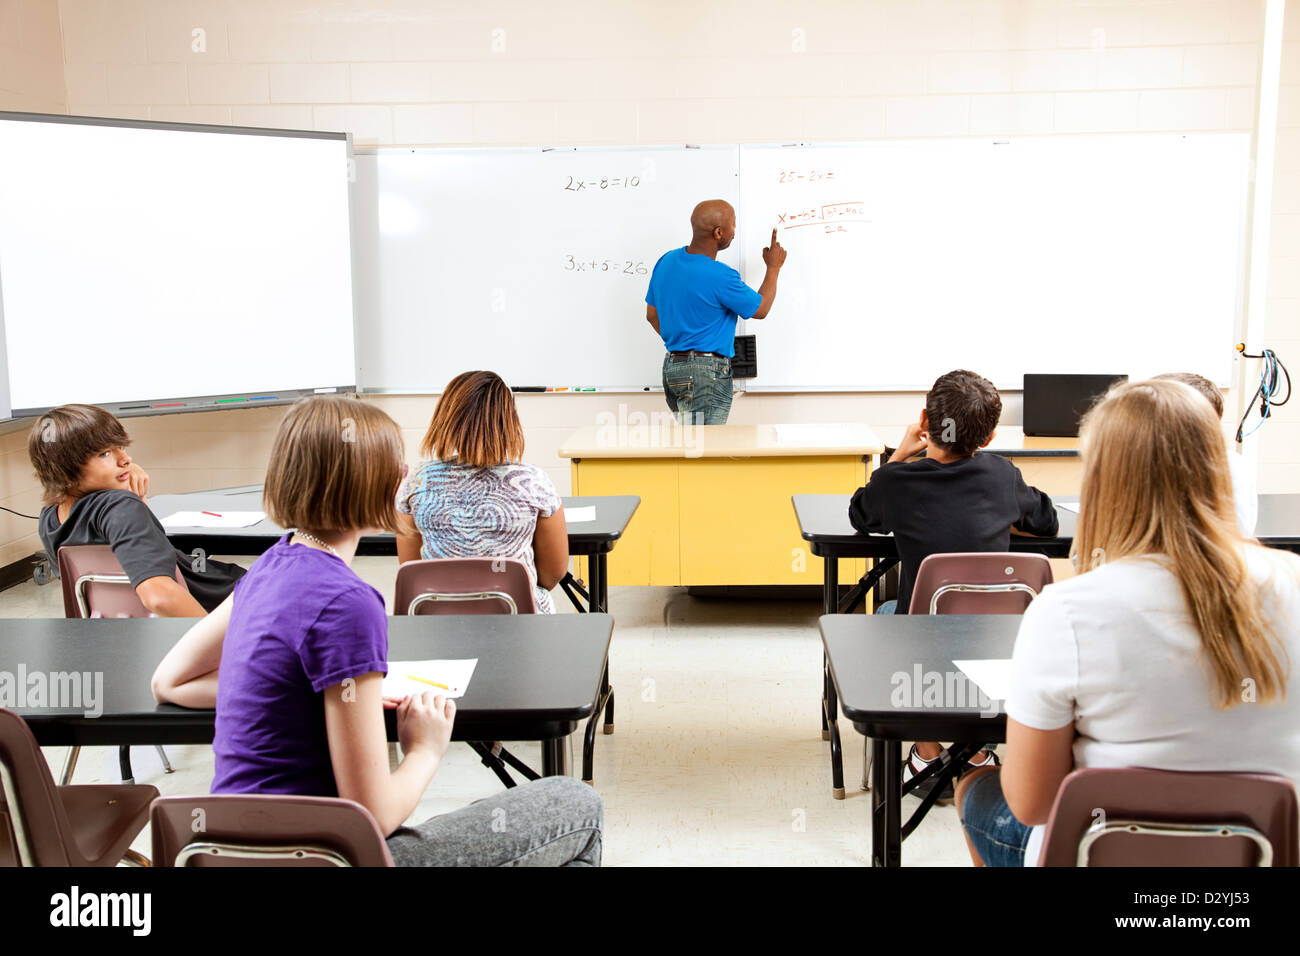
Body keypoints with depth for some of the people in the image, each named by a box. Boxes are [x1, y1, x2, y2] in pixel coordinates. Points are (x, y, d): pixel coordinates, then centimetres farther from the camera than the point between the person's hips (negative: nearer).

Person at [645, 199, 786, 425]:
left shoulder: (666, 261, 4)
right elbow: (760, 310, -4)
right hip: (707, 372, -9)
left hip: (672, 364, 9)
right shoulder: (720, 277, -20)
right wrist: (773, 267, 10)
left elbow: (652, 315, 15)